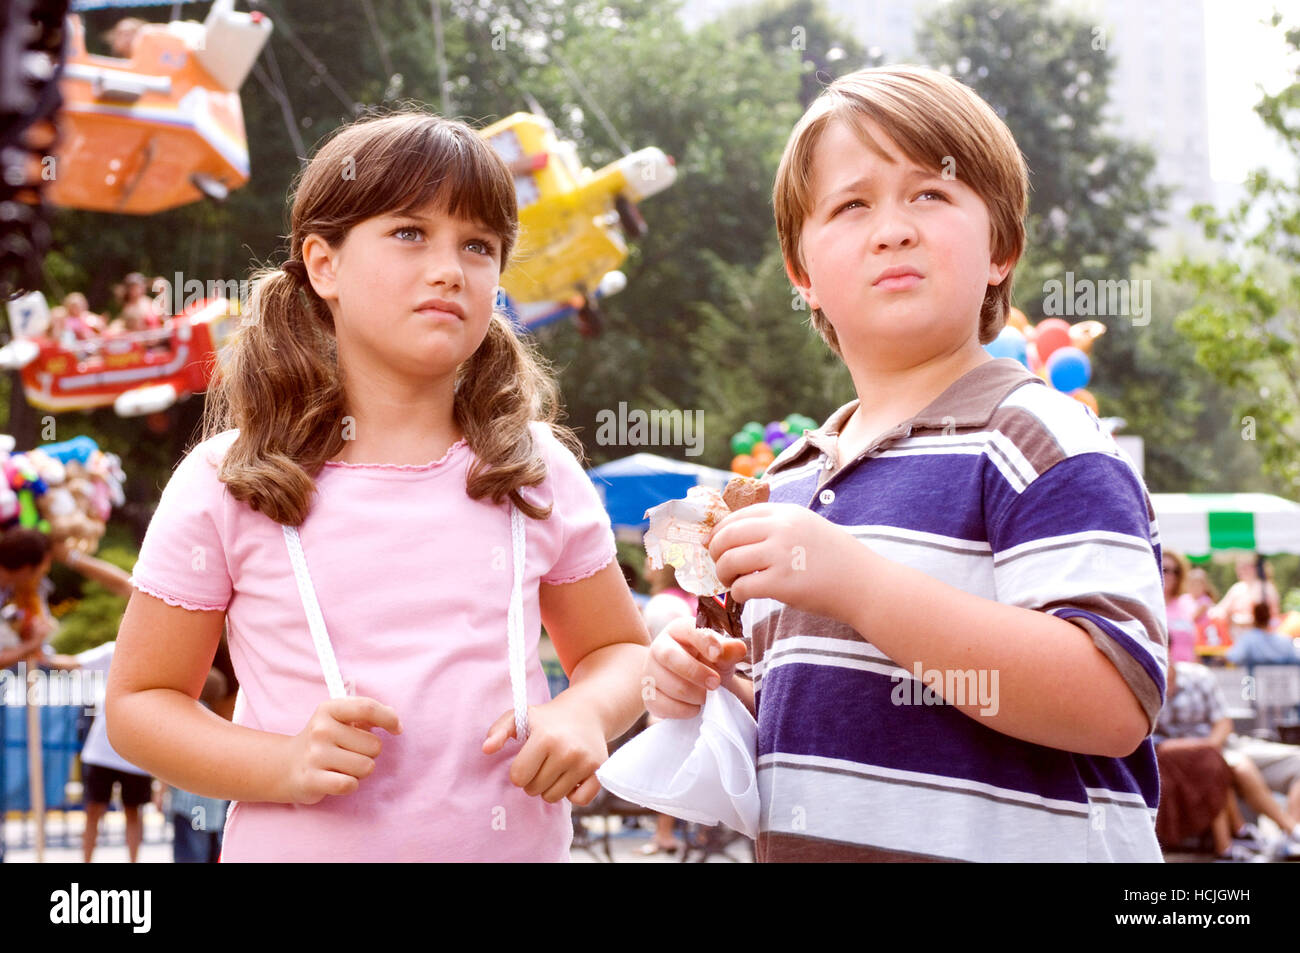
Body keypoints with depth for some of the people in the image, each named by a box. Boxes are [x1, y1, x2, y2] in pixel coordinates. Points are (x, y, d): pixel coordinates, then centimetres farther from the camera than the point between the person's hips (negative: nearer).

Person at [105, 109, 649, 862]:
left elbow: (621, 650, 10)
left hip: (519, 842, 2)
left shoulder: (539, 474, -1)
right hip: (301, 847, -1)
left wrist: (585, 715, -12)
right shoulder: (226, 487, -7)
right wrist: (284, 766, -19)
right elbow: (141, 702, -3)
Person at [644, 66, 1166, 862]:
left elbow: (1116, 701, -25)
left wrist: (855, 581, -29)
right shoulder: (792, 481, 8)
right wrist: (722, 691, -2)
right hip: (807, 845, 6)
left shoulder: (1035, 436, -12)